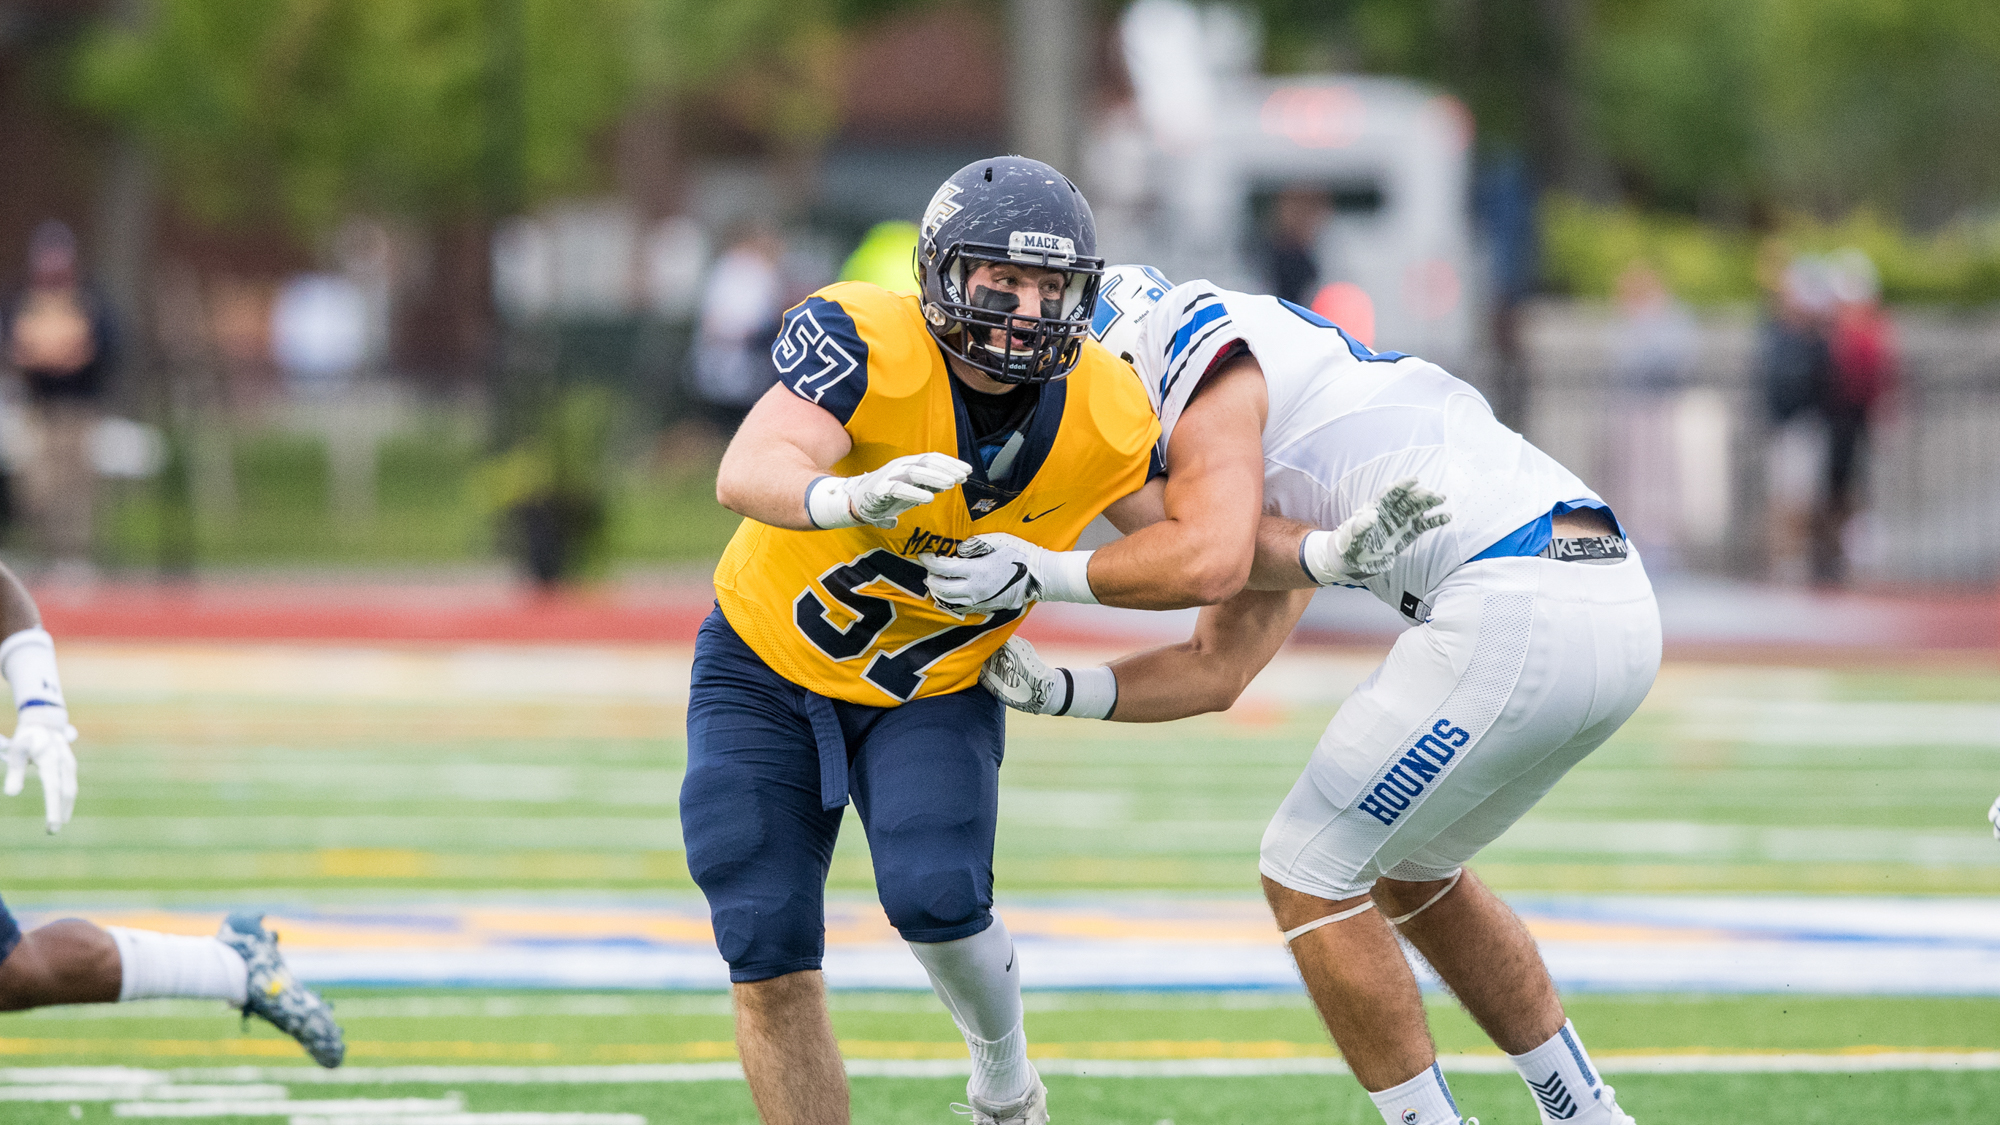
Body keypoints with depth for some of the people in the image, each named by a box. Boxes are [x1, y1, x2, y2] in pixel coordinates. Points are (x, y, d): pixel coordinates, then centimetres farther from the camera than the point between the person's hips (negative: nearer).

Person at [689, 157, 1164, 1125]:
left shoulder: (1102, 419, -16)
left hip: (929, 696, 1)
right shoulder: (870, 344, -30)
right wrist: (848, 498, -65)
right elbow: (746, 474, -45)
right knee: (771, 965, -6)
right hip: (766, 671, -1)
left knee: (936, 897, -24)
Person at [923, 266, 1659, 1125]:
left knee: (1309, 876, 3)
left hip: (1517, 604, -10)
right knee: (1410, 871, 27)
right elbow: (1216, 669, 26)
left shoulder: (1209, 368, 2)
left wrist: (1043, 571, -6)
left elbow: (1210, 563, -16)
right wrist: (1056, 692, 16)